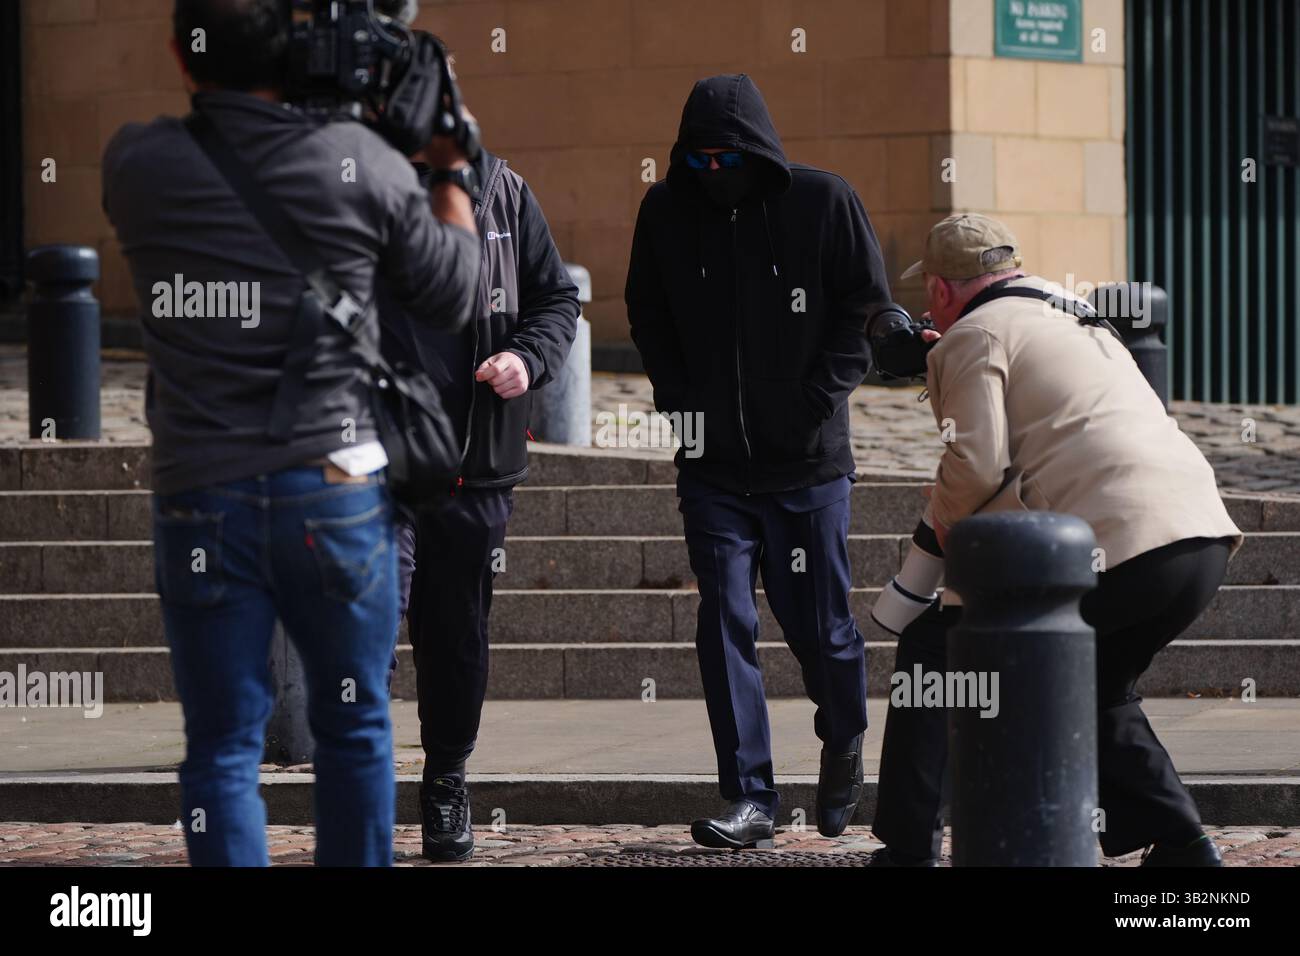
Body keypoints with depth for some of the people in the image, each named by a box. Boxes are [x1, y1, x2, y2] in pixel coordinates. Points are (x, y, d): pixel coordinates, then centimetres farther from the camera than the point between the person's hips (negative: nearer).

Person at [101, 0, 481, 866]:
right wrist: (449, 168, 18)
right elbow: (454, 296, 5)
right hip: (338, 493, 0)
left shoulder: (136, 163, -3)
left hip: (199, 501, 0)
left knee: (223, 745, 4)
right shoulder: (360, 162, -5)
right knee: (354, 730, 14)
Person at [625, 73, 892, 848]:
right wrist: (680, 400, 0)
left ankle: (845, 746, 34)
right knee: (726, 624, -5)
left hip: (809, 463, -2)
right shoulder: (666, 211, 3)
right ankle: (749, 799, -1)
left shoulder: (822, 202, -5)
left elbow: (866, 308, -1)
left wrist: (820, 399, -9)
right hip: (713, 464, 2)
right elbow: (647, 317, 13)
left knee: (820, 626, 5)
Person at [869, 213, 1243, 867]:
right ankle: (1181, 846, 19)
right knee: (1095, 689, 31)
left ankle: (908, 851, 4)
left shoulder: (975, 334, 3)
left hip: (1114, 543, -8)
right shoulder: (1075, 320, 29)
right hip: (1205, 539, 8)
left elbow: (976, 464, -8)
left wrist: (943, 519, 11)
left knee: (931, 652, 7)